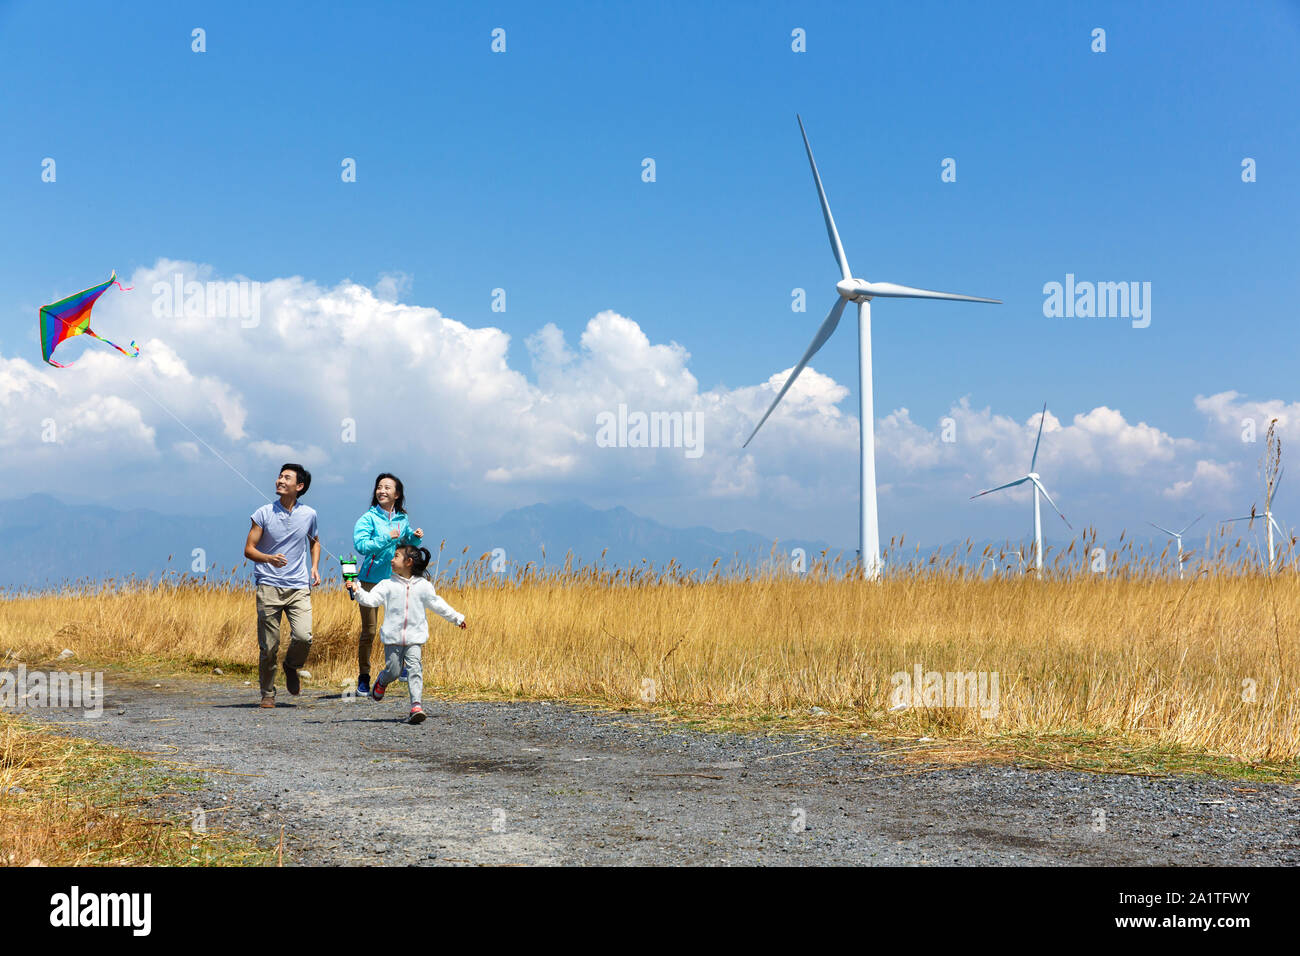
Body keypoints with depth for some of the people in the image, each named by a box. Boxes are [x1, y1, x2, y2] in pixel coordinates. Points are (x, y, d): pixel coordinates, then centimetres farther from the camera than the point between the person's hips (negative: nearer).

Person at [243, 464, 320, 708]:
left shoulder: (309, 515, 7)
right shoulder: (263, 514, 0)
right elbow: (248, 549, 1)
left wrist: (315, 567, 11)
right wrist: (270, 558, -19)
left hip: (299, 587, 1)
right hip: (269, 586, -1)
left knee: (303, 637, -16)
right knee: (269, 646, -1)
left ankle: (292, 666, 16)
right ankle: (268, 694, 15)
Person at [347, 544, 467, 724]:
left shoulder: (423, 586, 5)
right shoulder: (388, 585, 3)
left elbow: (437, 604, 17)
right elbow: (371, 599, -6)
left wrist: (457, 618, 22)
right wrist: (357, 591, -22)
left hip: (414, 637, 0)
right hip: (393, 637, 0)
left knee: (414, 668, -11)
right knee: (392, 670, 3)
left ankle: (416, 705, -12)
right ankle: (382, 682, 38)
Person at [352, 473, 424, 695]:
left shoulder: (403, 519, 10)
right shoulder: (368, 518, -5)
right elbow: (360, 545, -18)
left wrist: (414, 538, 3)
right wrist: (387, 537, -23)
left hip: (396, 579, 4)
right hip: (370, 580, -4)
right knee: (369, 630, 1)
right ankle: (363, 677, 13)